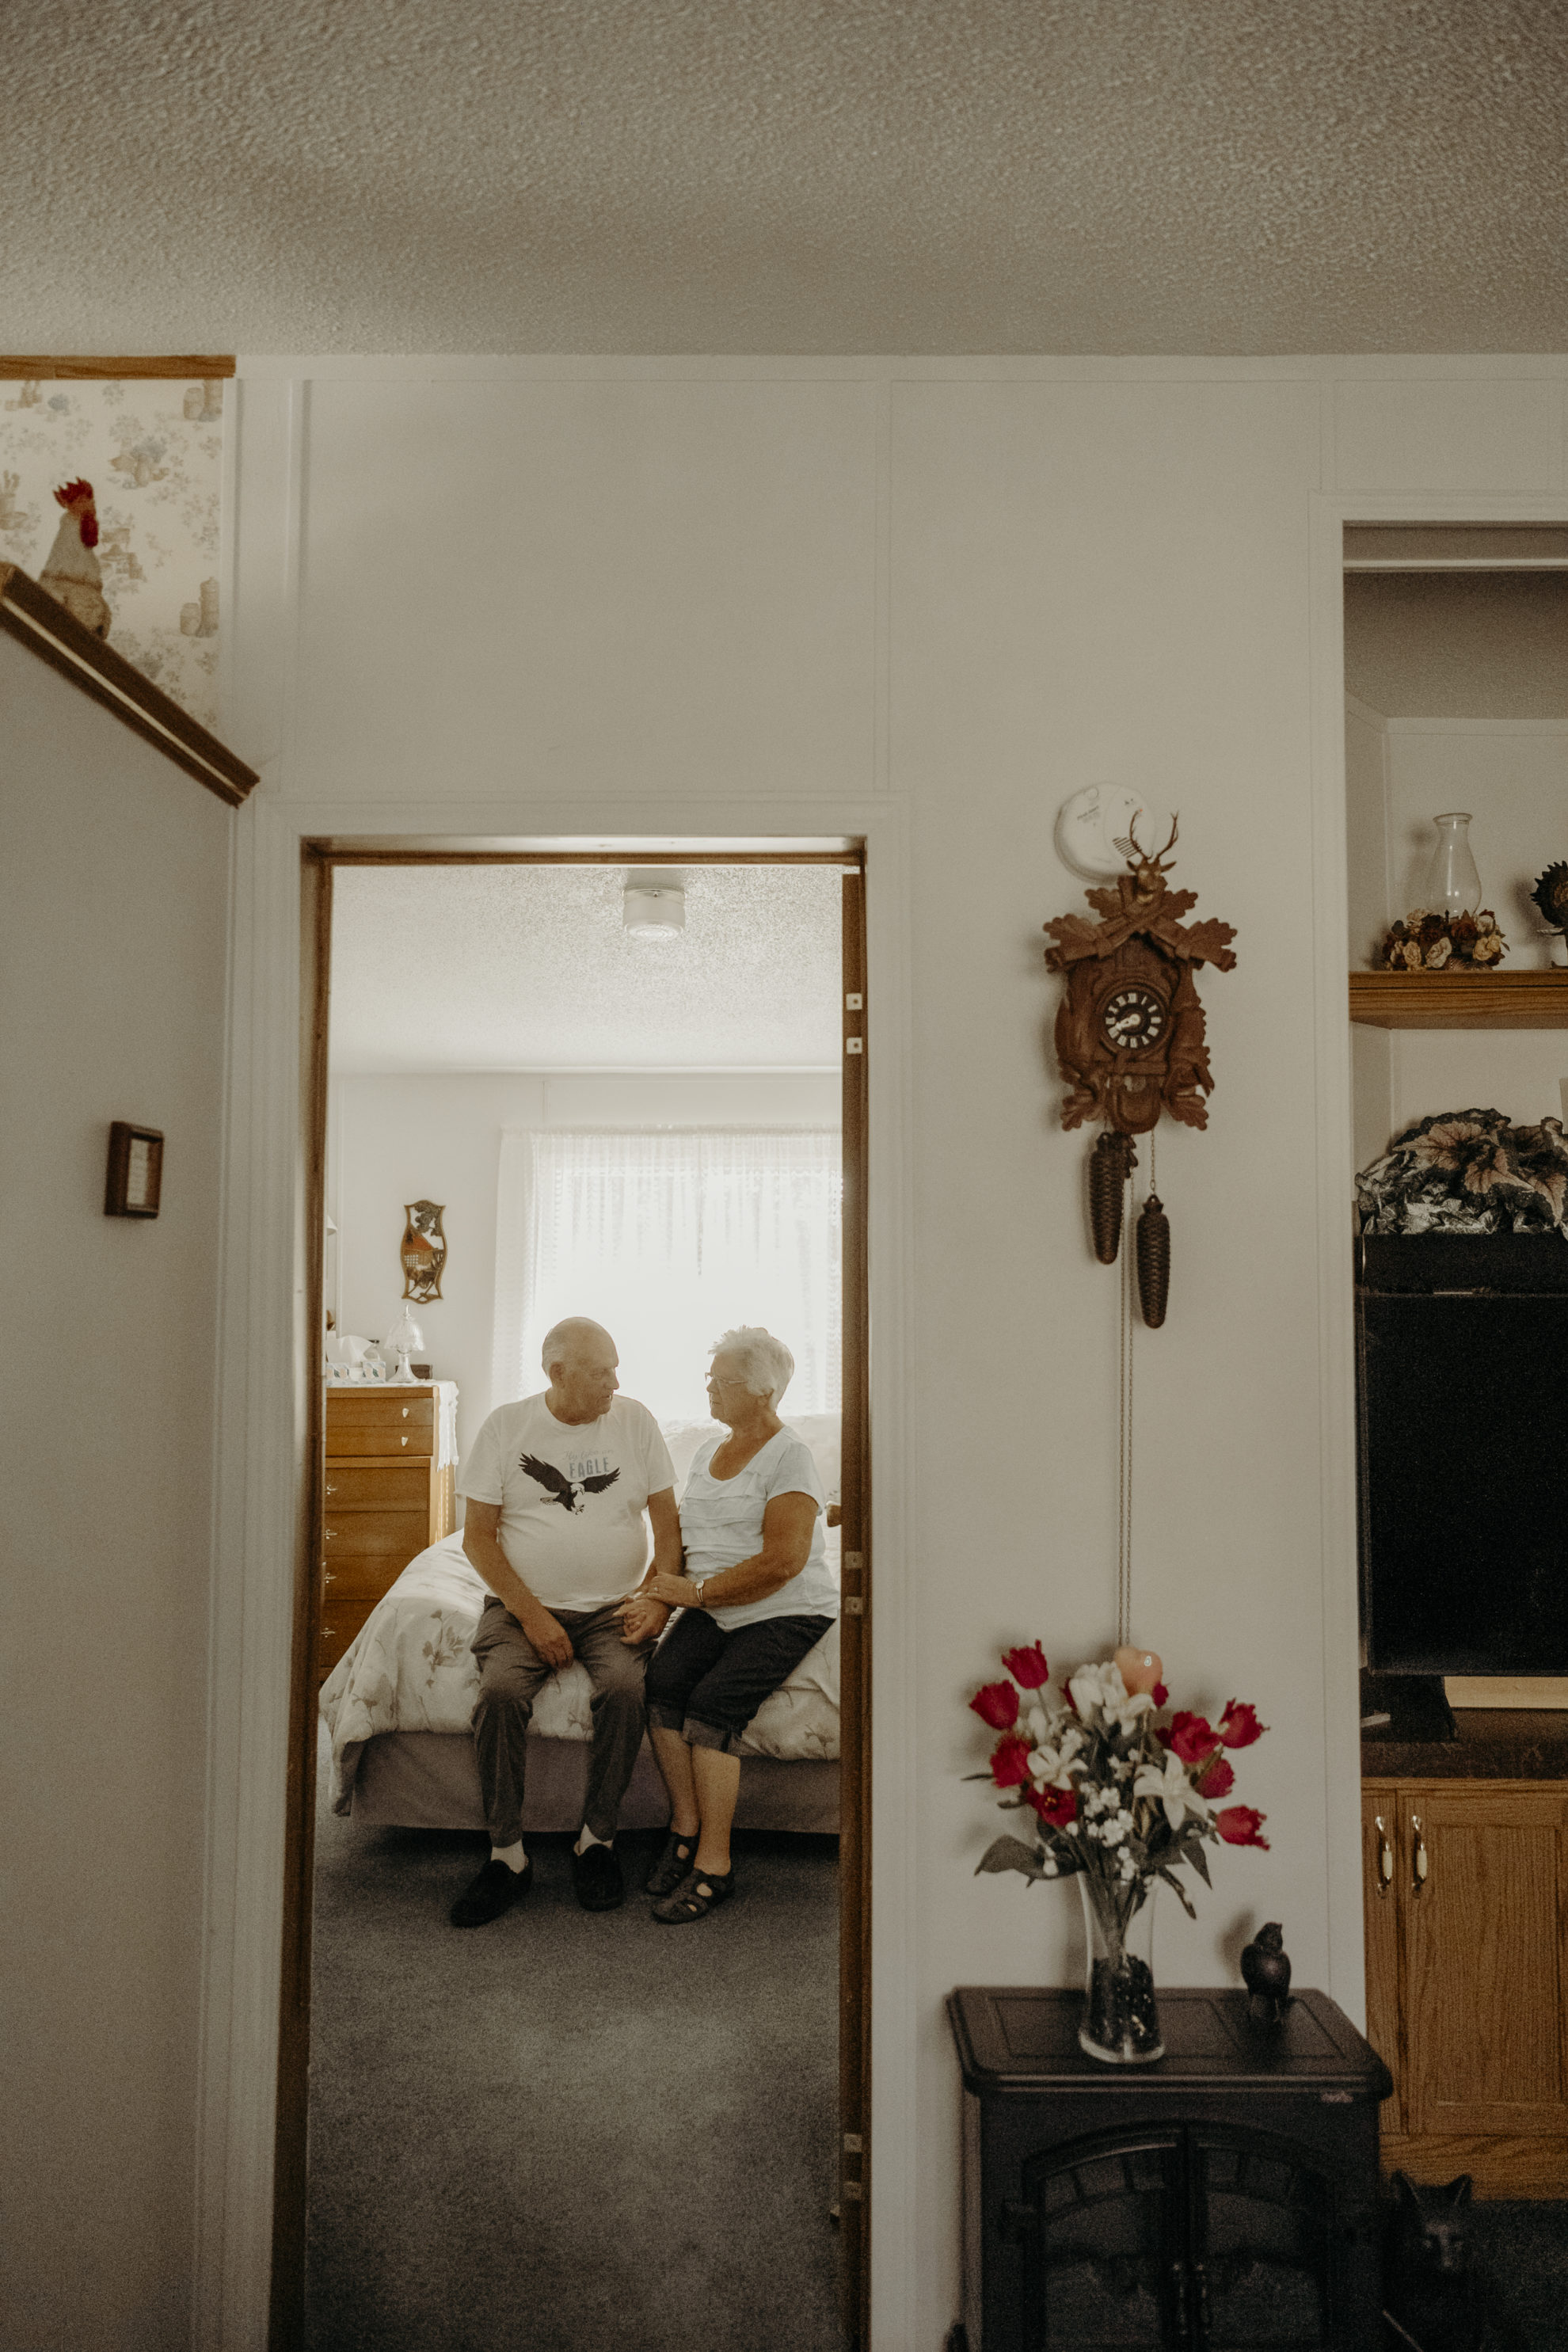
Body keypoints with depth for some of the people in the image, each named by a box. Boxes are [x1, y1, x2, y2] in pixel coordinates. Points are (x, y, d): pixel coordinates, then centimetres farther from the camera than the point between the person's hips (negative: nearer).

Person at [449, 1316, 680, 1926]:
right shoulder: (506, 1425, 0)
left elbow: (667, 1520, 7)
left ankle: (596, 1841, -10)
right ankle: (507, 1856, -13)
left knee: (626, 1688, -29)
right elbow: (477, 1536, -2)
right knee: (501, 1690, -28)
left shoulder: (635, 1420, 4)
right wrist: (531, 1614, -12)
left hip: (613, 1608, 1)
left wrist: (659, 1596, -8)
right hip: (524, 1606, 0)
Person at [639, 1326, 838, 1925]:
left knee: (713, 1700, -26)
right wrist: (655, 1588, 0)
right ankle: (685, 1824, -8)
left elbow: (783, 1562, -18)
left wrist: (697, 1592, -15)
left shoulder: (789, 1456, -9)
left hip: (784, 1613, -6)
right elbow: (680, 1535, 20)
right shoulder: (709, 1450, 15)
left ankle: (714, 1863, -15)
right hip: (711, 1612, 6)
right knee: (662, 1680, -21)